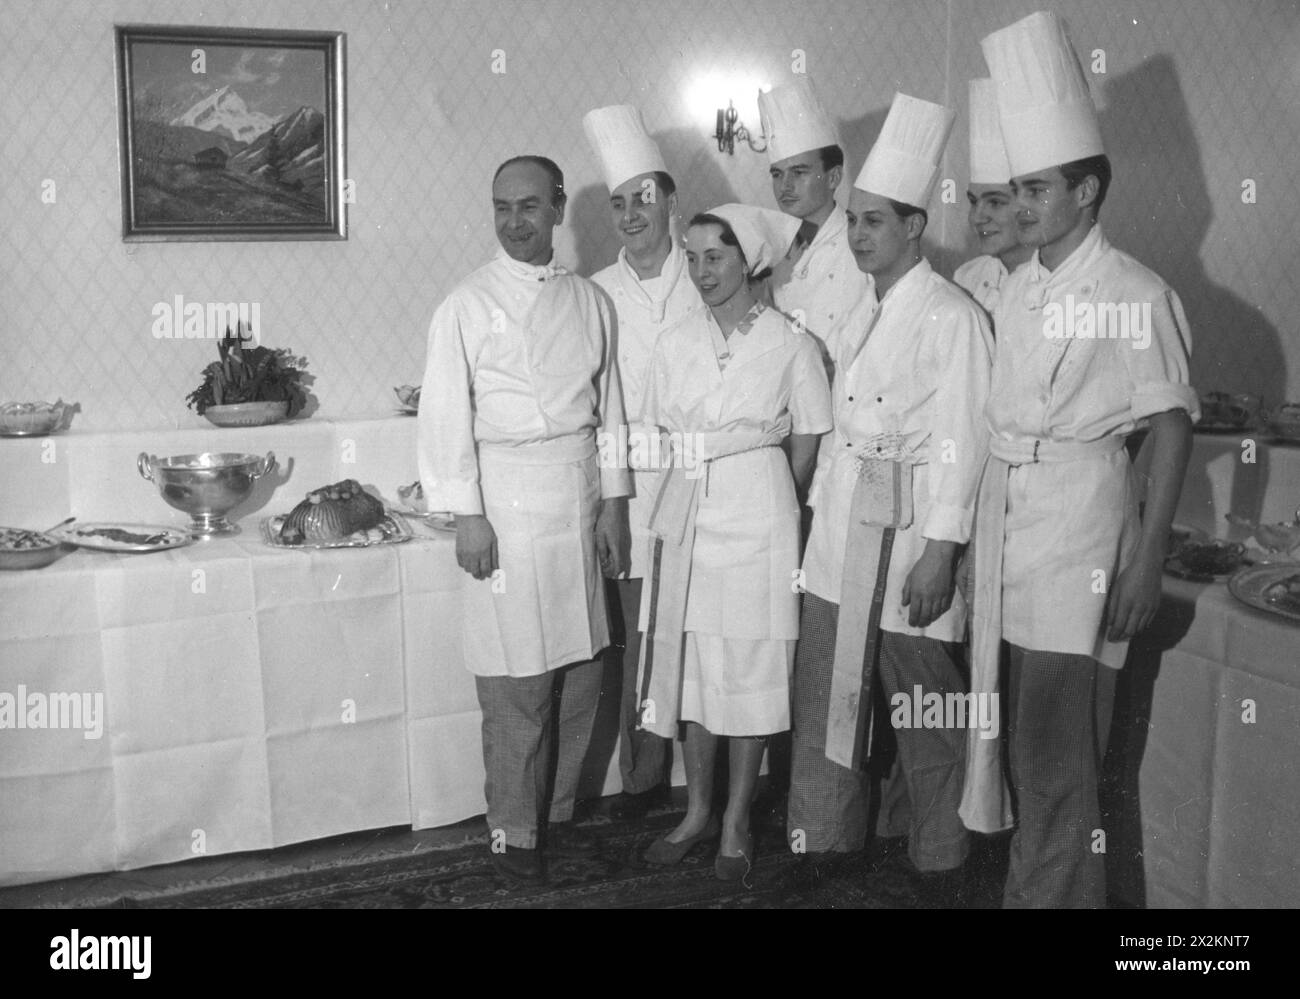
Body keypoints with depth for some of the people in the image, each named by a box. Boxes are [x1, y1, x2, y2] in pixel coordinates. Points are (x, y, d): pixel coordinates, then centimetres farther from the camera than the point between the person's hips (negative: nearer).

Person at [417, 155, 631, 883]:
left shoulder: (589, 300, 9)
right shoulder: (469, 304, -3)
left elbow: (609, 407, 12)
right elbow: (447, 416, -6)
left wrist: (615, 503, 8)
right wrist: (467, 515, -11)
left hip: (580, 497, 5)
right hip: (507, 502, -4)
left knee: (582, 673, 10)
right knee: (518, 682, -2)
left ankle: (558, 812, 27)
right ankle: (514, 832, 14)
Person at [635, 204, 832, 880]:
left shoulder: (790, 343, -4)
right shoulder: (675, 343, 6)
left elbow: (806, 442, 2)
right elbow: (662, 435, 12)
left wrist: (770, 505, 1)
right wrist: (695, 493, 3)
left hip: (758, 512, -4)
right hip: (687, 512, 4)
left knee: (751, 668, 3)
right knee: (689, 664, 9)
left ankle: (736, 823, 18)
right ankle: (698, 810, 25)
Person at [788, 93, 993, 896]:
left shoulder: (953, 317, -10)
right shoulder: (862, 311, 13)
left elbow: (960, 443, -14)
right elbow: (842, 427, 13)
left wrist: (940, 551, -17)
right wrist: (820, 512, 10)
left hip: (911, 531, -7)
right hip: (839, 528, 7)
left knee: (926, 710, 5)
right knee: (828, 694, 12)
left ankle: (941, 865, 23)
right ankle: (826, 840, 28)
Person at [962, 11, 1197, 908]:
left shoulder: (1135, 295, -8)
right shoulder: (1017, 290, 11)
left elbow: (1172, 426, -8)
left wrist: (1147, 555, -12)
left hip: (1079, 509, -6)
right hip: (1005, 504, 6)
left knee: (1055, 741, -4)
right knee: (1022, 722, 12)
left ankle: (1057, 891, 12)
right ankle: (1039, 882, 28)